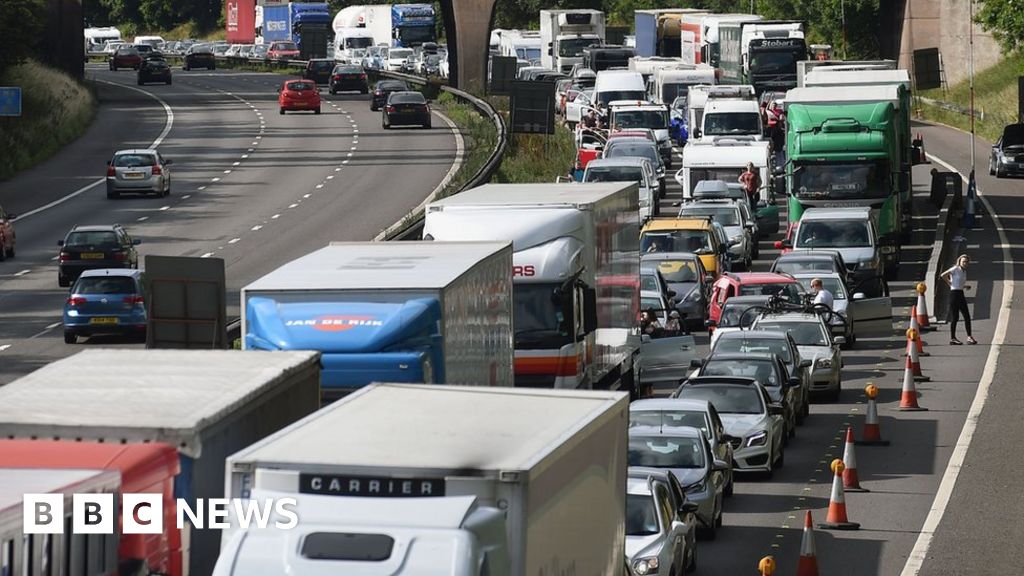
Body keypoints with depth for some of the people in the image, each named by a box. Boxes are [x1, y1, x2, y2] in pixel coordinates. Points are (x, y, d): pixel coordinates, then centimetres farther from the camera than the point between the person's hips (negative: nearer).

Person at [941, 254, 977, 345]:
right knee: (954, 317, -4)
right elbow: (943, 275, -19)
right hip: (954, 293, -8)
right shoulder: (955, 269, -9)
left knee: (967, 316, 3)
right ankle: (952, 338, 2)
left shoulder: (964, 272, 15)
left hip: (961, 293, 8)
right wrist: (950, 284, -9)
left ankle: (969, 337, 4)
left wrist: (964, 286, 8)